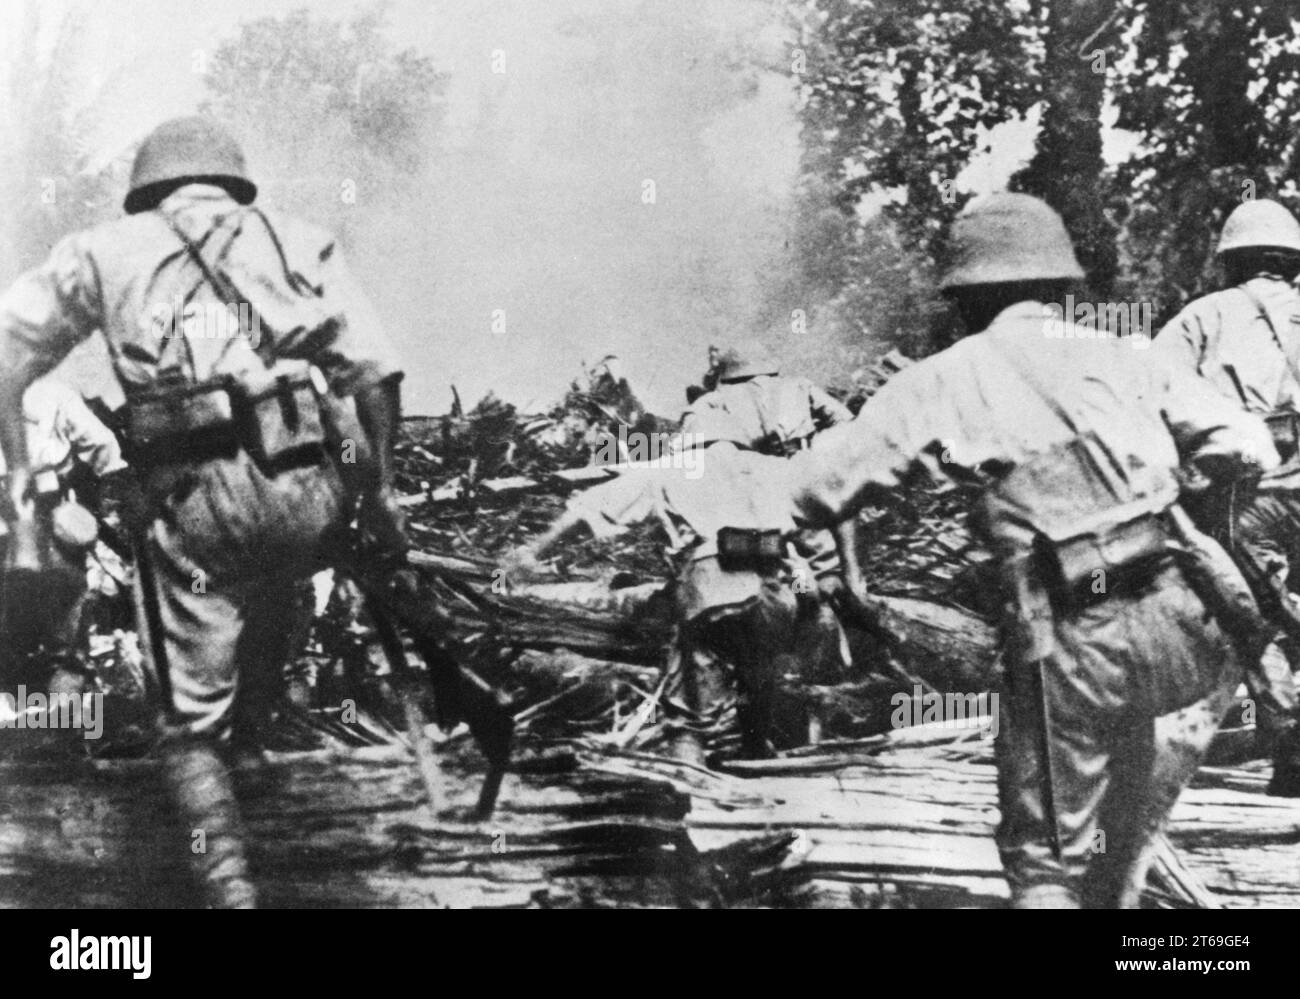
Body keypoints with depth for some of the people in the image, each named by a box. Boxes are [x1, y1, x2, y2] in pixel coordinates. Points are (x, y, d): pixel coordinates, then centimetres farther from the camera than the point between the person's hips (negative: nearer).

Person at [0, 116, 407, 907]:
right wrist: (380, 486, 16)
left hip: (194, 495, -1)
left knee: (192, 728, 7)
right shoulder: (300, 241, 21)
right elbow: (376, 369, 8)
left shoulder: (106, 250, 20)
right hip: (311, 486, 2)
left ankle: (229, 883, -7)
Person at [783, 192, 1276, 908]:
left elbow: (810, 492, 2)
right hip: (1181, 628, 3)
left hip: (1067, 647, -3)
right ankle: (1114, 884, 33)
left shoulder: (944, 382, 4)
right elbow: (1249, 451, 9)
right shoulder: (1121, 360, 11)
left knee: (1046, 859, 13)